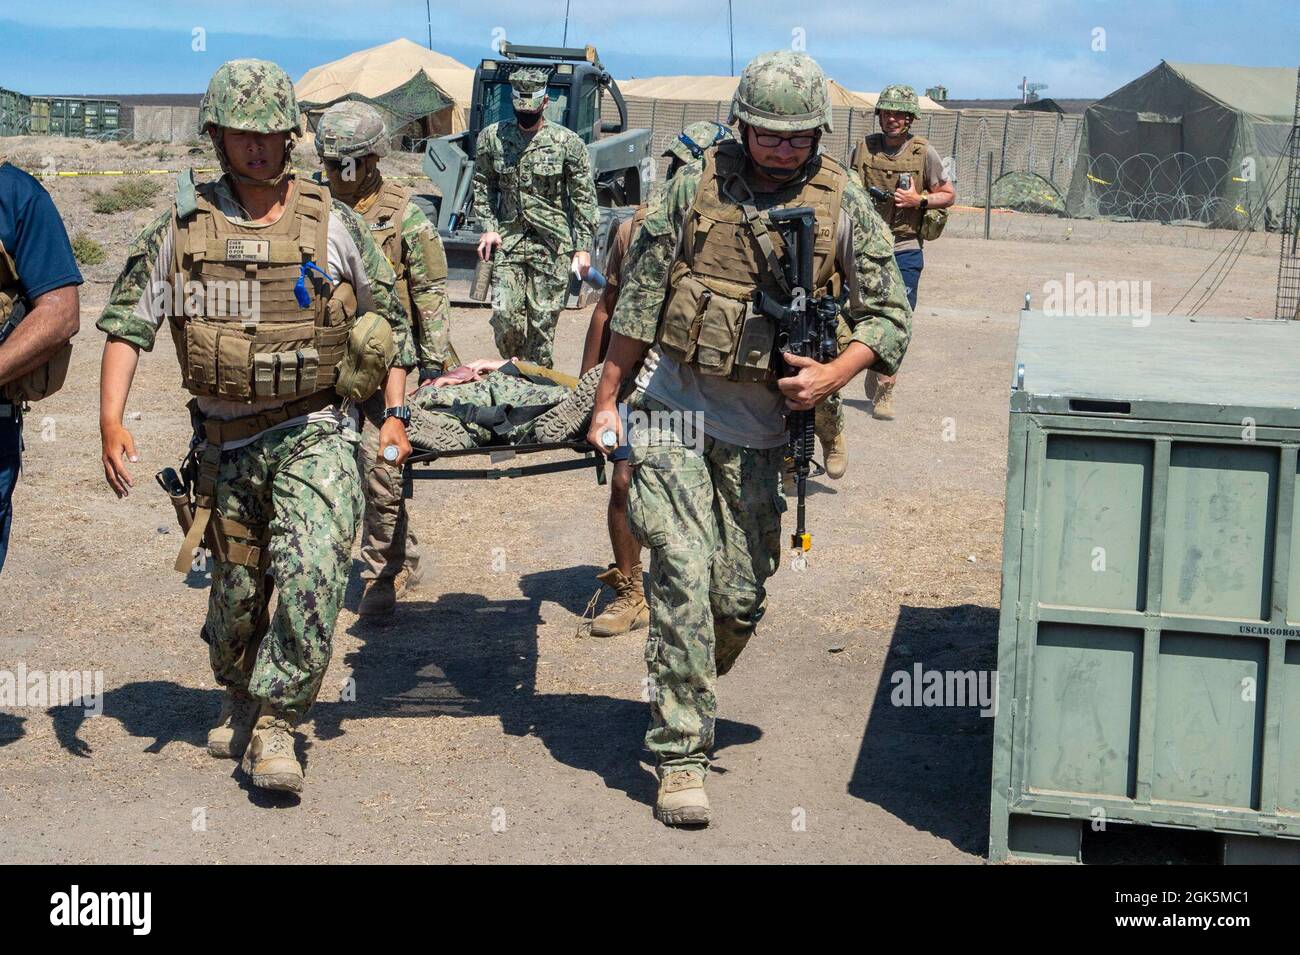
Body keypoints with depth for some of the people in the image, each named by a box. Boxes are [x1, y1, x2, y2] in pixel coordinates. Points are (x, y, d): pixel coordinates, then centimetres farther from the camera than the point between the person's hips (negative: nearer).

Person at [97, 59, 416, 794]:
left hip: (315, 435, -2)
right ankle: (240, 698, 39)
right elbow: (128, 324, 3)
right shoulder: (182, 228, 2)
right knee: (236, 588, 14)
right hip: (226, 442, 2)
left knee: (312, 570, -20)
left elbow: (391, 320, 8)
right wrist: (111, 421, -8)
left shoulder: (333, 222, 0)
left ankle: (277, 721, -8)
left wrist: (395, 414, 2)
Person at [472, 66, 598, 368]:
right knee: (504, 315, -4)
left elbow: (584, 197, -2)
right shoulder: (492, 137, 3)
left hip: (552, 245, -2)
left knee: (543, 320, 1)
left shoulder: (568, 142, -4)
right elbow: (483, 186, 13)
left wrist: (583, 246, -5)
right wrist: (488, 227, 1)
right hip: (508, 241, 2)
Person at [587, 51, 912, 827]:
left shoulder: (844, 204, 0)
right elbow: (639, 299, 5)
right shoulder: (697, 186, -1)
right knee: (684, 579, -9)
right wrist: (608, 401, 4)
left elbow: (890, 314, 3)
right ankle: (684, 756, -3)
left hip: (759, 432, 1)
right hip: (674, 413, -1)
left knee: (741, 598, 7)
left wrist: (832, 376, -15)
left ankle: (682, 699, 35)